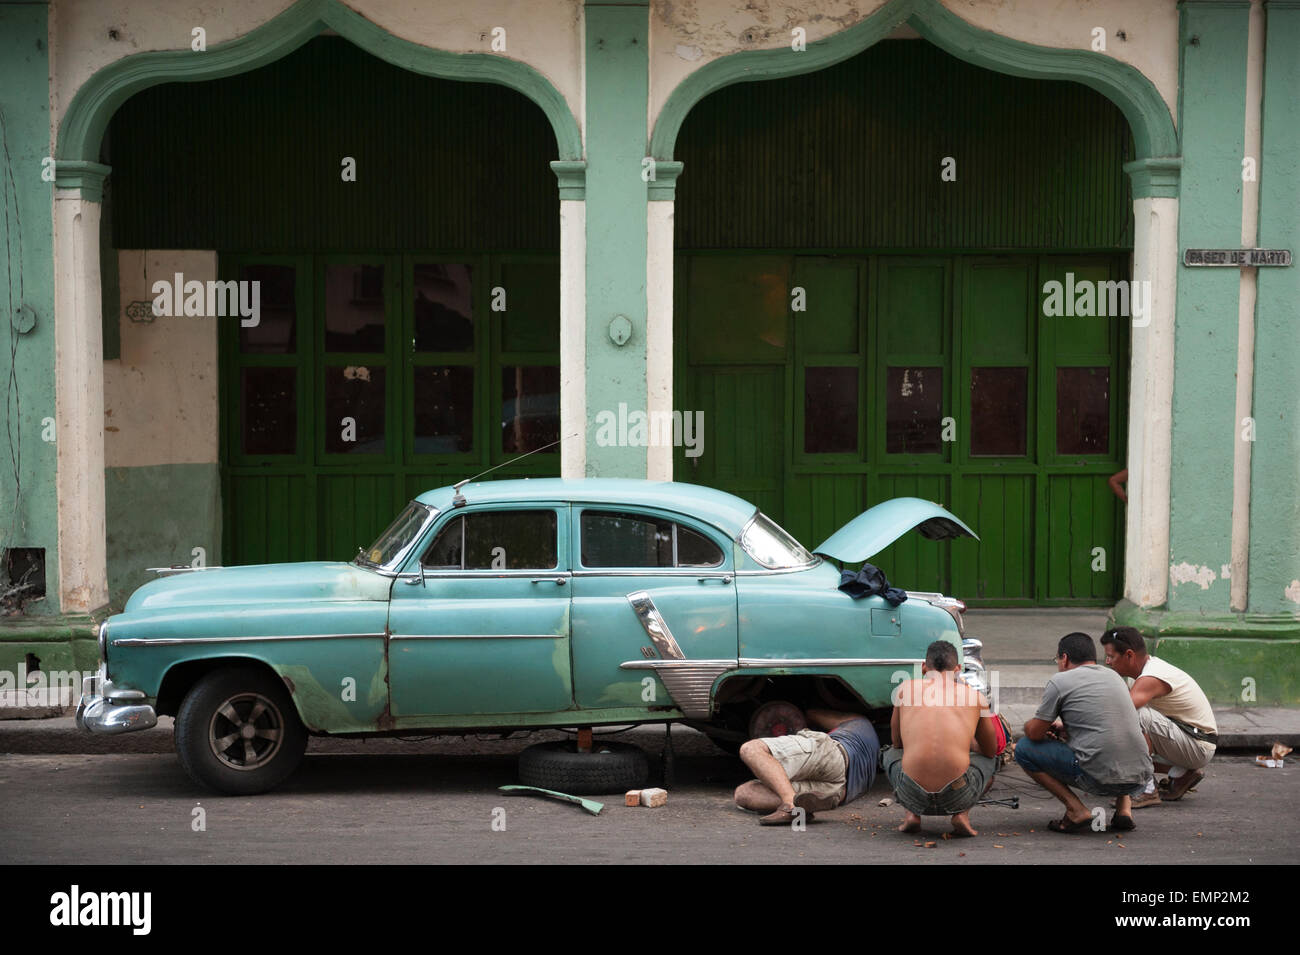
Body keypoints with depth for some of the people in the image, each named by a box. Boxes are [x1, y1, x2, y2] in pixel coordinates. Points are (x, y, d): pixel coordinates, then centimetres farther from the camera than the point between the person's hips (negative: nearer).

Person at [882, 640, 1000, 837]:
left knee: (891, 754, 36)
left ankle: (911, 813, 12)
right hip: (957, 797, -1)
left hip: (913, 795, 1)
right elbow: (990, 750, 28)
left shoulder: (905, 689, 14)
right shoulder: (975, 695, 13)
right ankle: (962, 814, 9)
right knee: (988, 761, 34)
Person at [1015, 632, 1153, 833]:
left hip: (1099, 778, -6)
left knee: (1024, 749, 9)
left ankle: (1076, 810, -1)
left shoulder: (1059, 682, 1)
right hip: (1140, 779, 6)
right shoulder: (1113, 676, 21)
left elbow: (1034, 733, 5)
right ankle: (1124, 806, 15)